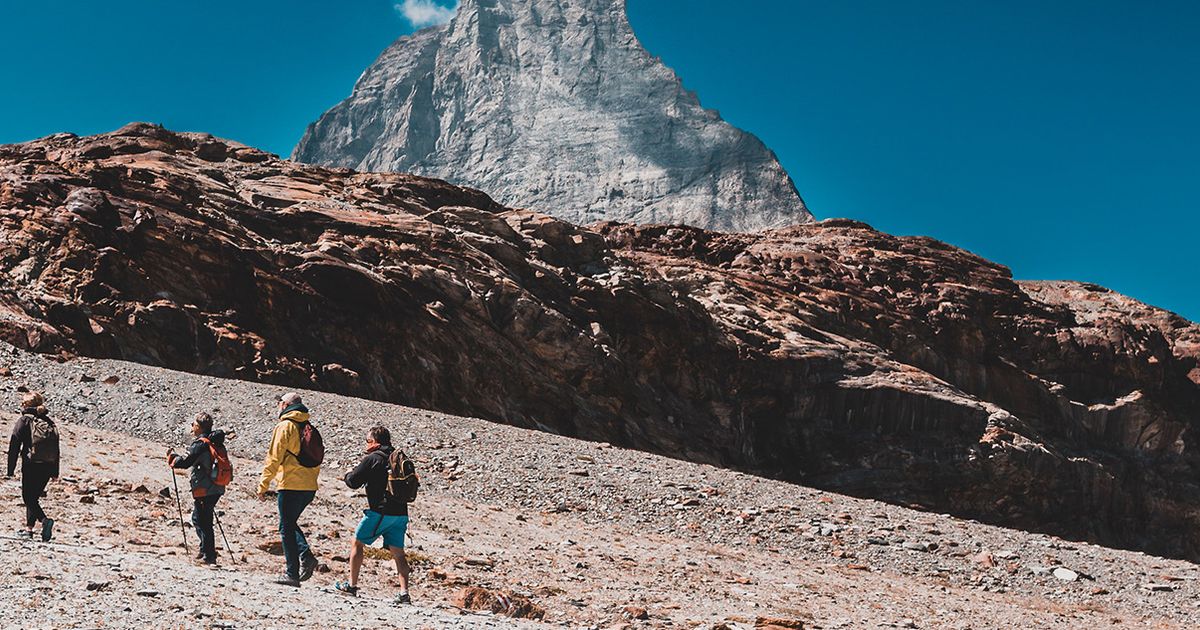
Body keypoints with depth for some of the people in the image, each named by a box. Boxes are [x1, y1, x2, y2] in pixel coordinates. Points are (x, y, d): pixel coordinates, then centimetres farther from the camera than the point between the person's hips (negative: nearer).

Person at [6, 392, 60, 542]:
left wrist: (10, 469, -4)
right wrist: (55, 472, 15)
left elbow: (14, 446, -7)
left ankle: (45, 520, -22)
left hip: (31, 466, -5)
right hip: (48, 467, 5)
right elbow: (56, 449, 12)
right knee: (34, 497, 18)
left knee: (28, 498, 0)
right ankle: (29, 529, 22)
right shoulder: (50, 422, 11)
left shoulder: (24, 421, -3)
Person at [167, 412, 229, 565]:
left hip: (203, 490, -9)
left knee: (202, 522, -1)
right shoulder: (217, 443, 11)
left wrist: (171, 458, 0)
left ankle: (209, 555, -1)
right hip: (217, 489, 9)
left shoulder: (200, 444, -15)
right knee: (198, 519, 20)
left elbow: (186, 462, -17)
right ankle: (205, 550, 22)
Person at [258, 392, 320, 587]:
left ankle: (293, 574, 0)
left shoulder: (285, 426, -7)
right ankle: (306, 556, 2)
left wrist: (263, 486, -6)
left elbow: (273, 459, -11)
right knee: (291, 523, 22)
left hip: (290, 485, -7)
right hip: (310, 487, 7)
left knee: (286, 528, 1)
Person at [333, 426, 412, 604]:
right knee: (398, 552, 4)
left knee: (357, 543, 11)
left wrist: (348, 475, 19)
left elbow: (353, 482, -5)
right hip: (400, 512, 6)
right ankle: (404, 592, -7)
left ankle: (352, 585, 14)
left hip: (380, 512, -6)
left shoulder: (372, 459, -7)